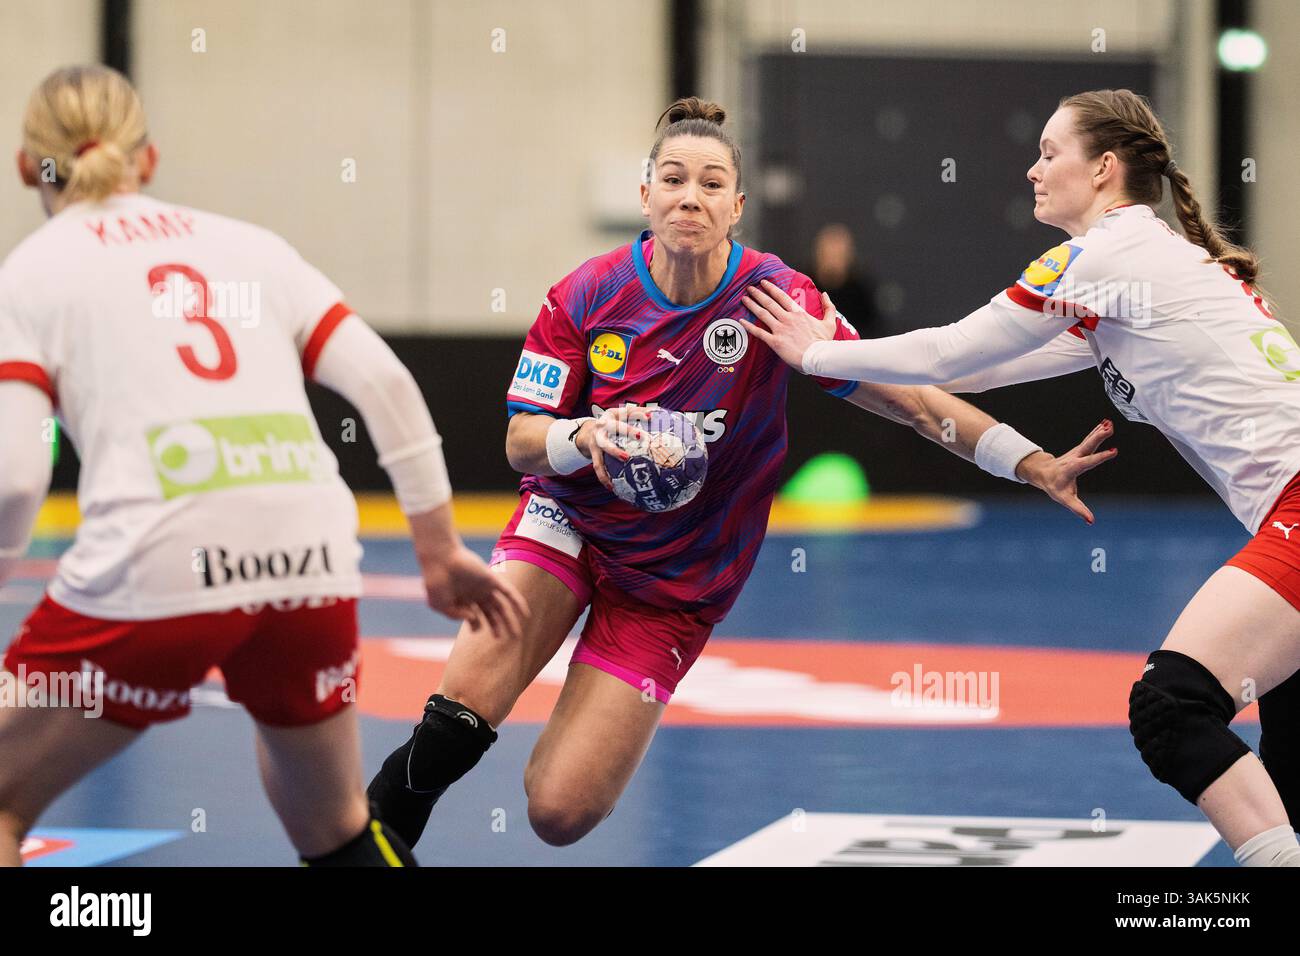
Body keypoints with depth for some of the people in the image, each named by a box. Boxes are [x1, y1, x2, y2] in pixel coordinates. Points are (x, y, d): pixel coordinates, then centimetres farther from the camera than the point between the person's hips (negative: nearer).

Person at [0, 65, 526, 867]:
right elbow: (387, 384, 12)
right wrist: (440, 550, 17)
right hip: (313, 562, 4)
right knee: (338, 832, 27)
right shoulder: (245, 243, 21)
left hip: (153, 574, -4)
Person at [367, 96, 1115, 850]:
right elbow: (521, 441, -7)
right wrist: (587, 436, -29)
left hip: (674, 581, -1)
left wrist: (1036, 465, -23)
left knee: (559, 812, -10)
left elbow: (907, 398, -15)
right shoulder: (588, 294, -11)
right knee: (462, 710, -25)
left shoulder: (777, 299, -16)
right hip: (568, 521, 1)